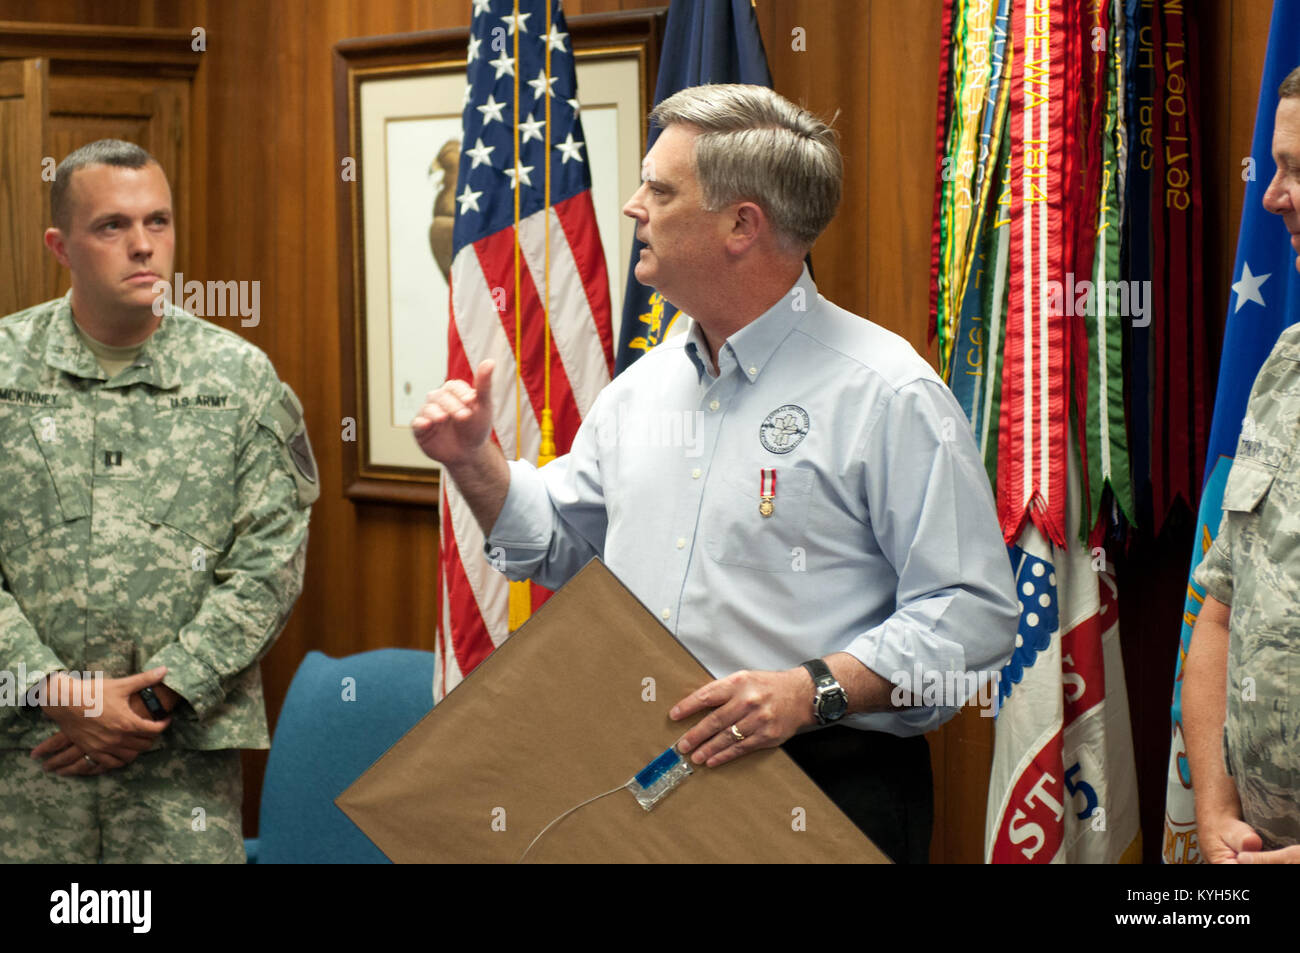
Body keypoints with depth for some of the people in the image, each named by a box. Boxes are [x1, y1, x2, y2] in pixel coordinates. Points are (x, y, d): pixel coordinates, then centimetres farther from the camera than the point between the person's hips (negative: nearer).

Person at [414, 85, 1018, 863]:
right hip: (641, 782, 6)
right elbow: (558, 545, 23)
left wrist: (815, 690, -26)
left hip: (827, 793, -6)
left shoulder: (887, 393, -11)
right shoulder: (643, 386, 12)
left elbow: (973, 612, -16)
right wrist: (475, 462, 7)